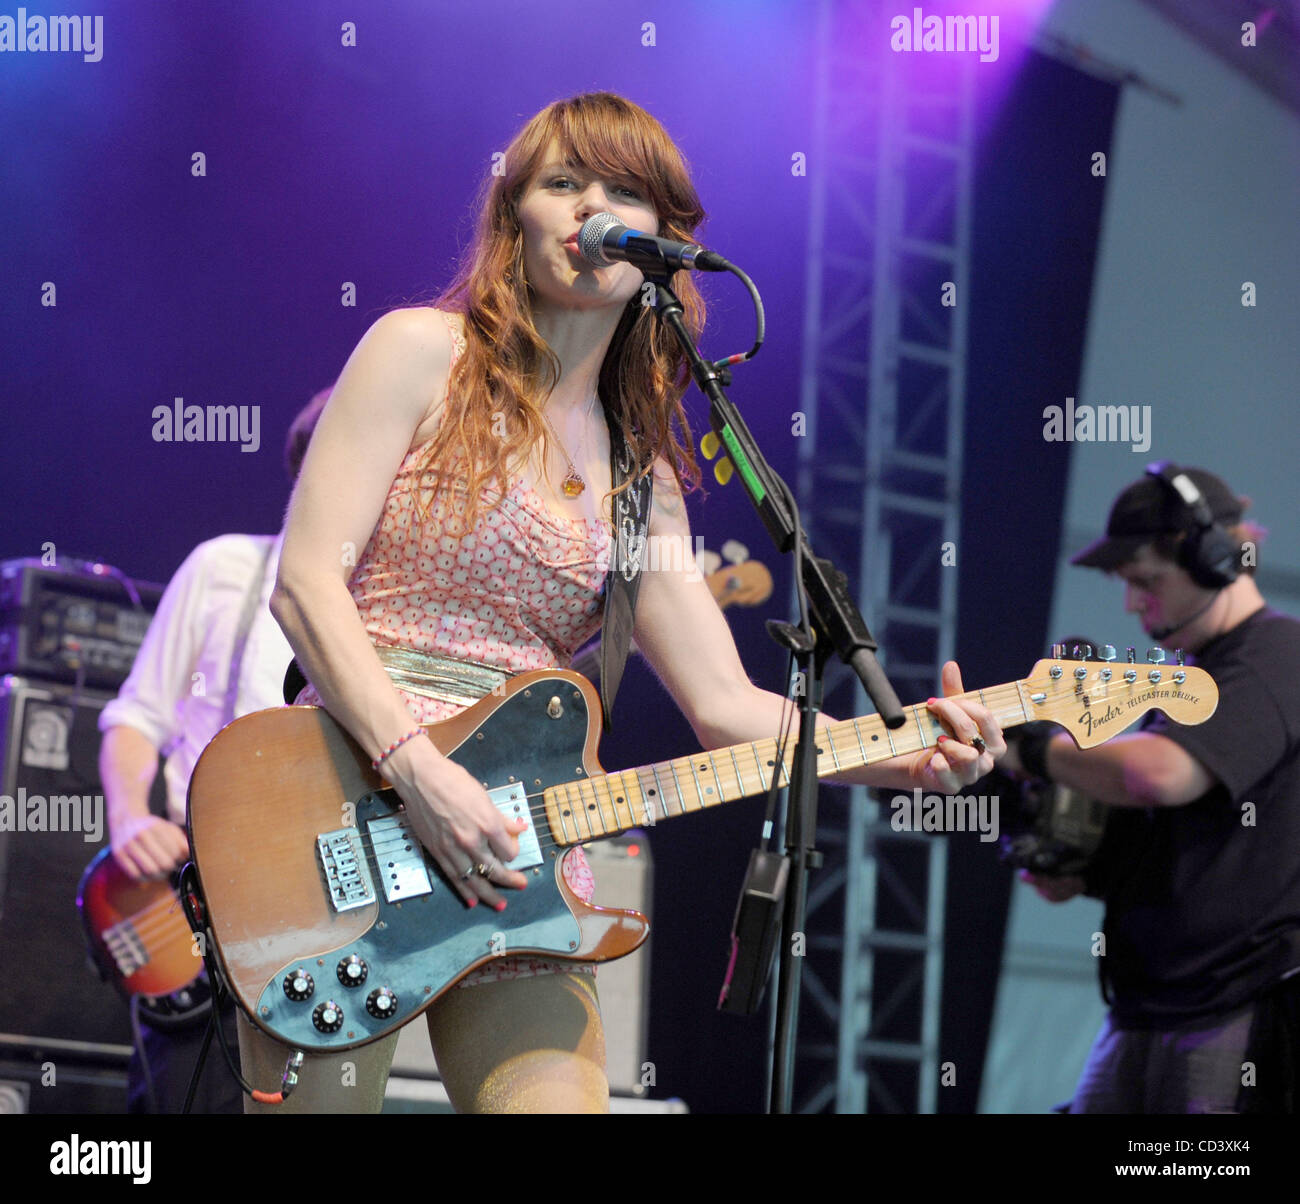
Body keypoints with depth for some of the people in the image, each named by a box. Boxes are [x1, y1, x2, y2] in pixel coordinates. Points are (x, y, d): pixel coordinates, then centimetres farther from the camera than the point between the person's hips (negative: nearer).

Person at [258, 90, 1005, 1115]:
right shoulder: (425, 354, 1)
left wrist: (905, 756, -7)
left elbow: (726, 706, 9)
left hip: (514, 855, 4)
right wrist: (415, 768, -19)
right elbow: (306, 583, -7)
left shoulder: (638, 477, 15)